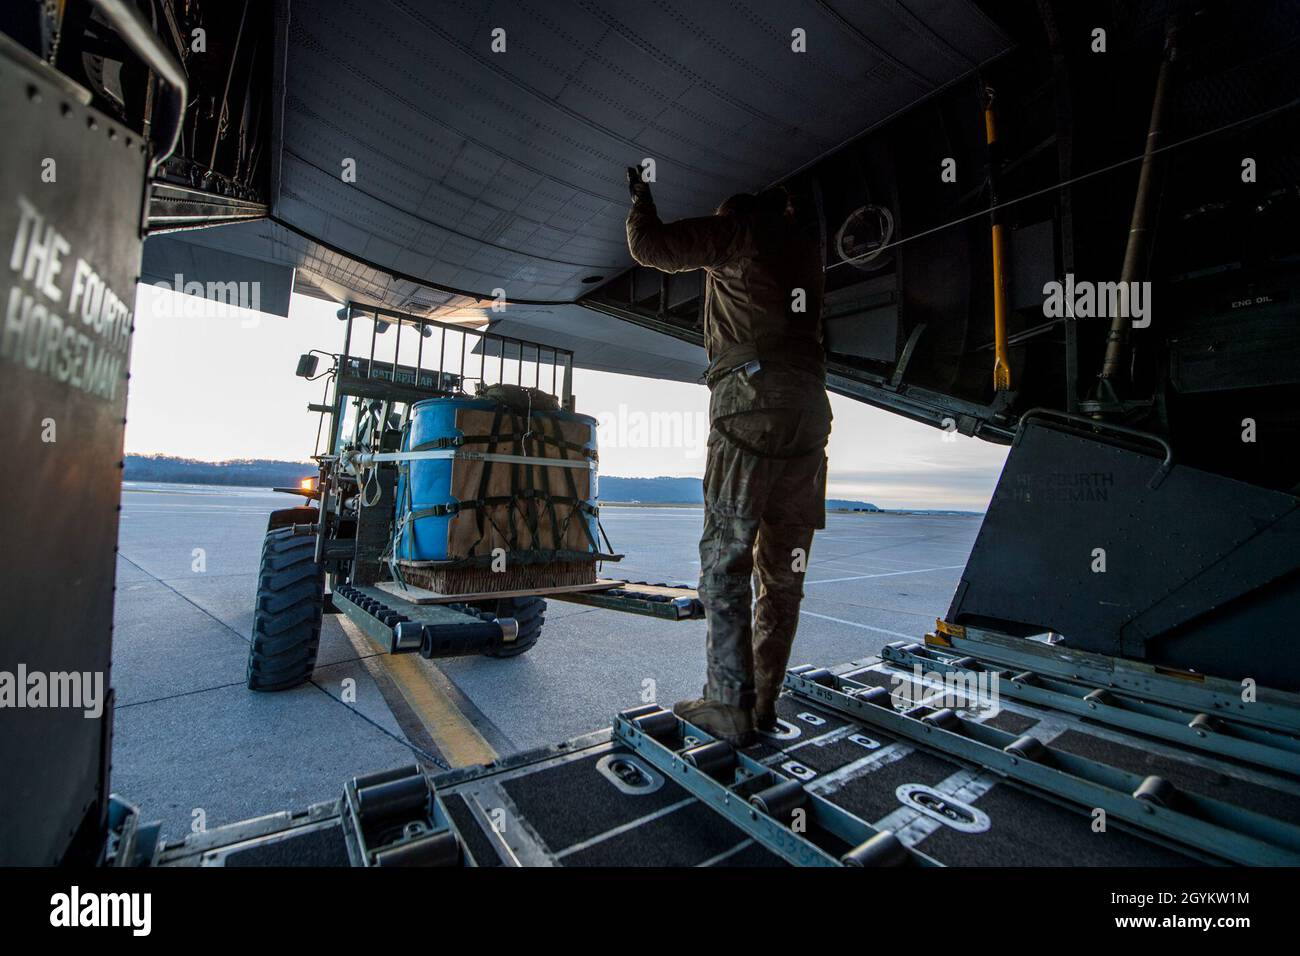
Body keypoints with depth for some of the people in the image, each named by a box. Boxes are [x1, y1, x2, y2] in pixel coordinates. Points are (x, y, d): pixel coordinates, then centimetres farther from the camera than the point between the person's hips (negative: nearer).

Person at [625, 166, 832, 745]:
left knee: (726, 558, -4)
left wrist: (642, 201, 33)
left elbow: (648, 247, 12)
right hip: (809, 405, 7)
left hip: (751, 398, -7)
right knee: (783, 565, 7)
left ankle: (729, 707, -2)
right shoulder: (806, 246, 28)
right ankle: (764, 703, 16)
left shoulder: (738, 232, 9)